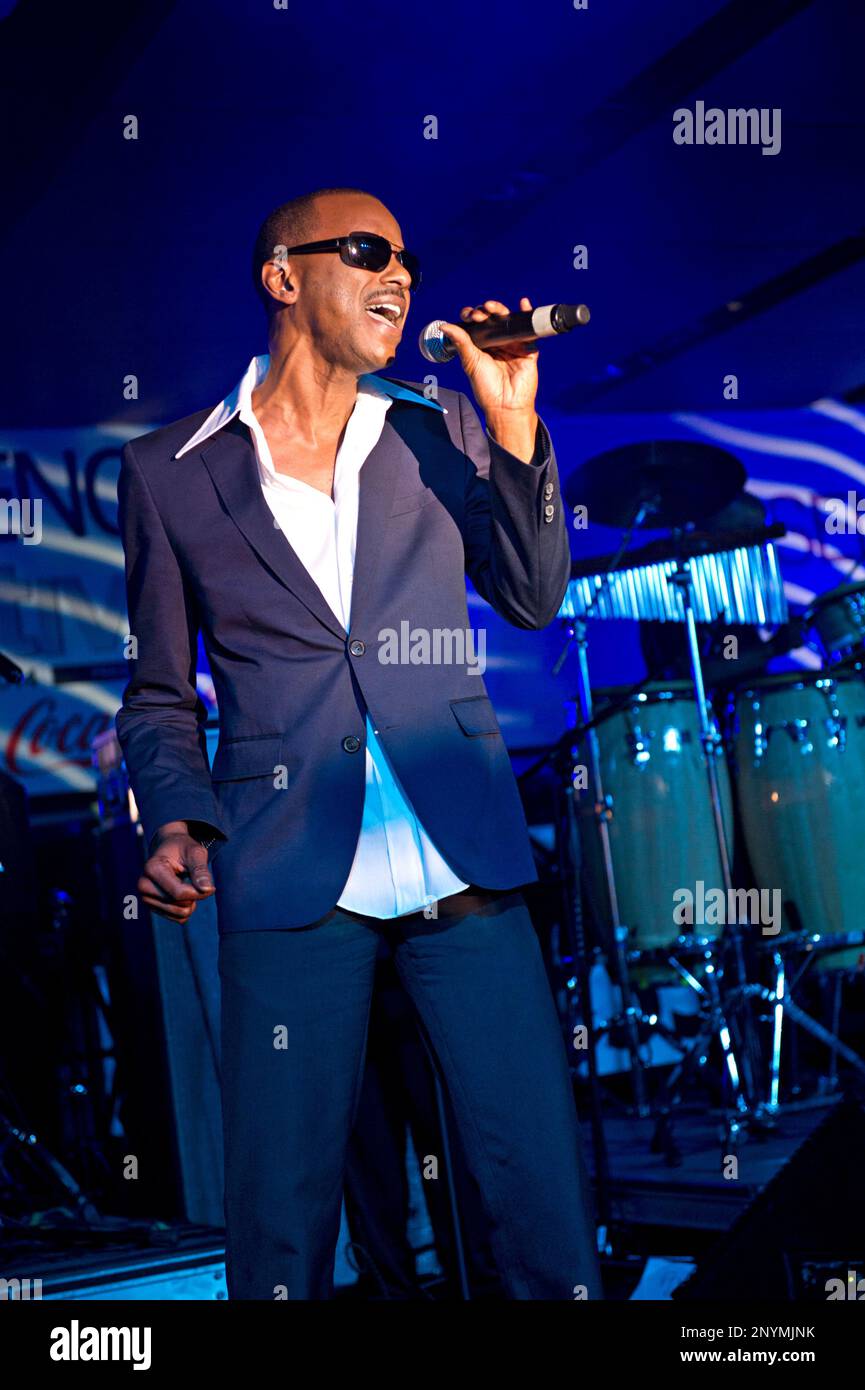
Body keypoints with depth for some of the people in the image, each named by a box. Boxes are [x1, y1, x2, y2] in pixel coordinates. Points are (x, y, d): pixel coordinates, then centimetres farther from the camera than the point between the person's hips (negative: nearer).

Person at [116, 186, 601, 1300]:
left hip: (465, 868, 2)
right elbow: (159, 695, 12)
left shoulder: (442, 429, 14)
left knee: (544, 1188, 0)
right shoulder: (169, 471, 8)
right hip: (291, 876, -2)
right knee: (280, 1217, 0)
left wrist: (512, 424, 0)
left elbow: (533, 600, 10)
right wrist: (179, 822, -6)